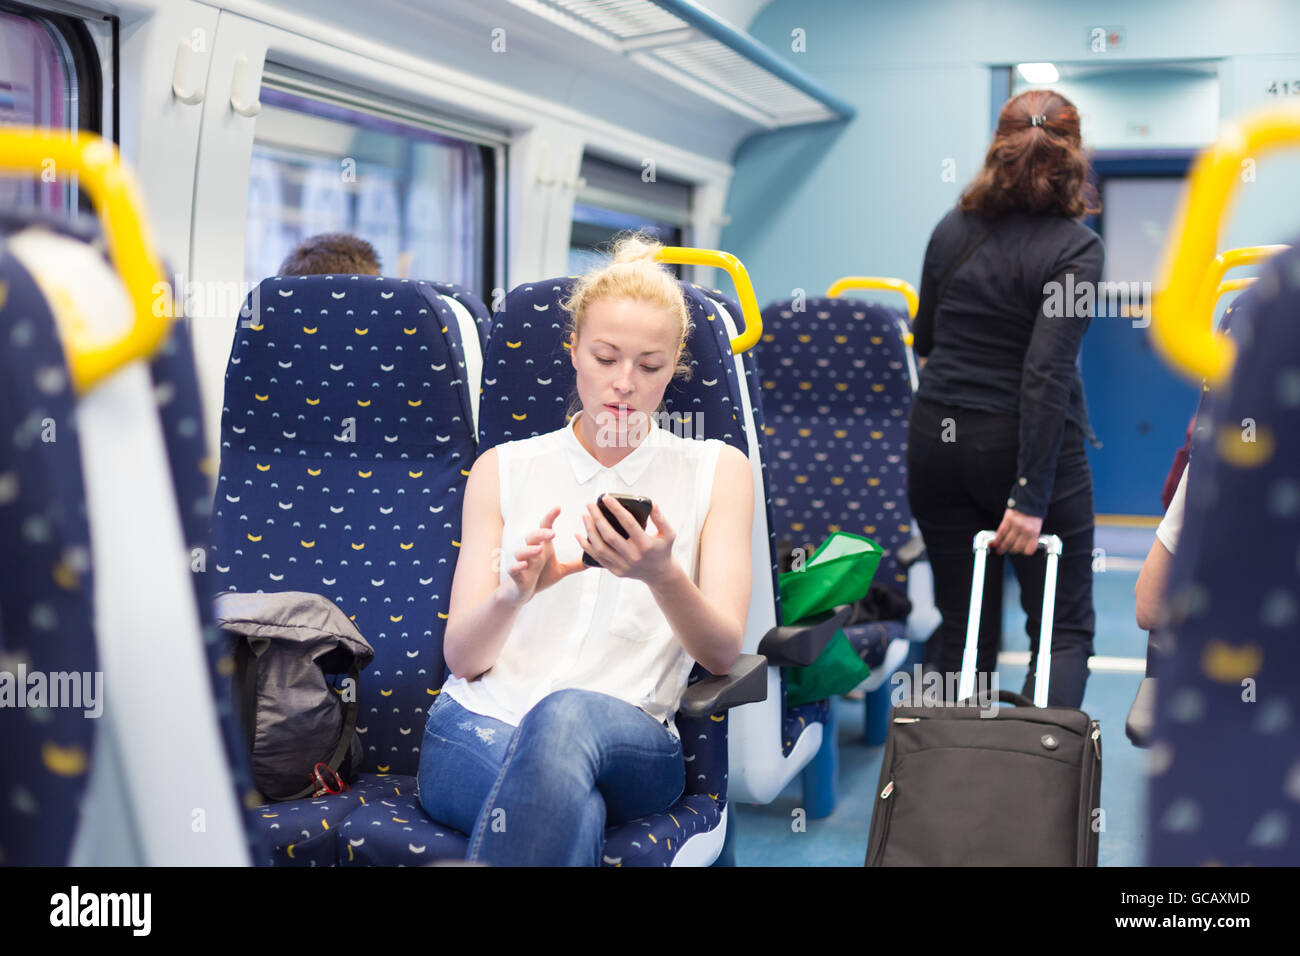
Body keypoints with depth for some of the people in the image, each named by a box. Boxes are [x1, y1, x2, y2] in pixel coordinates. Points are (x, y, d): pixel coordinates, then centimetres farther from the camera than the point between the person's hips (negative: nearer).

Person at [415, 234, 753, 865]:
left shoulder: (717, 470, 12)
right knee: (573, 814, -38)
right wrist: (514, 593, -18)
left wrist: (663, 576, -21)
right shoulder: (502, 469, 15)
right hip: (477, 726, 0)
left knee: (566, 714, -39)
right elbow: (461, 657, 6)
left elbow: (723, 654, 1)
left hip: (630, 744, 1)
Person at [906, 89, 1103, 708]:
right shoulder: (1075, 247, -12)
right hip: (1021, 447, -4)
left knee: (960, 631, 12)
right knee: (1066, 629, 7)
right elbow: (1048, 373, -19)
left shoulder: (951, 230, 3)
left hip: (936, 440, 5)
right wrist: (1031, 496, -20)